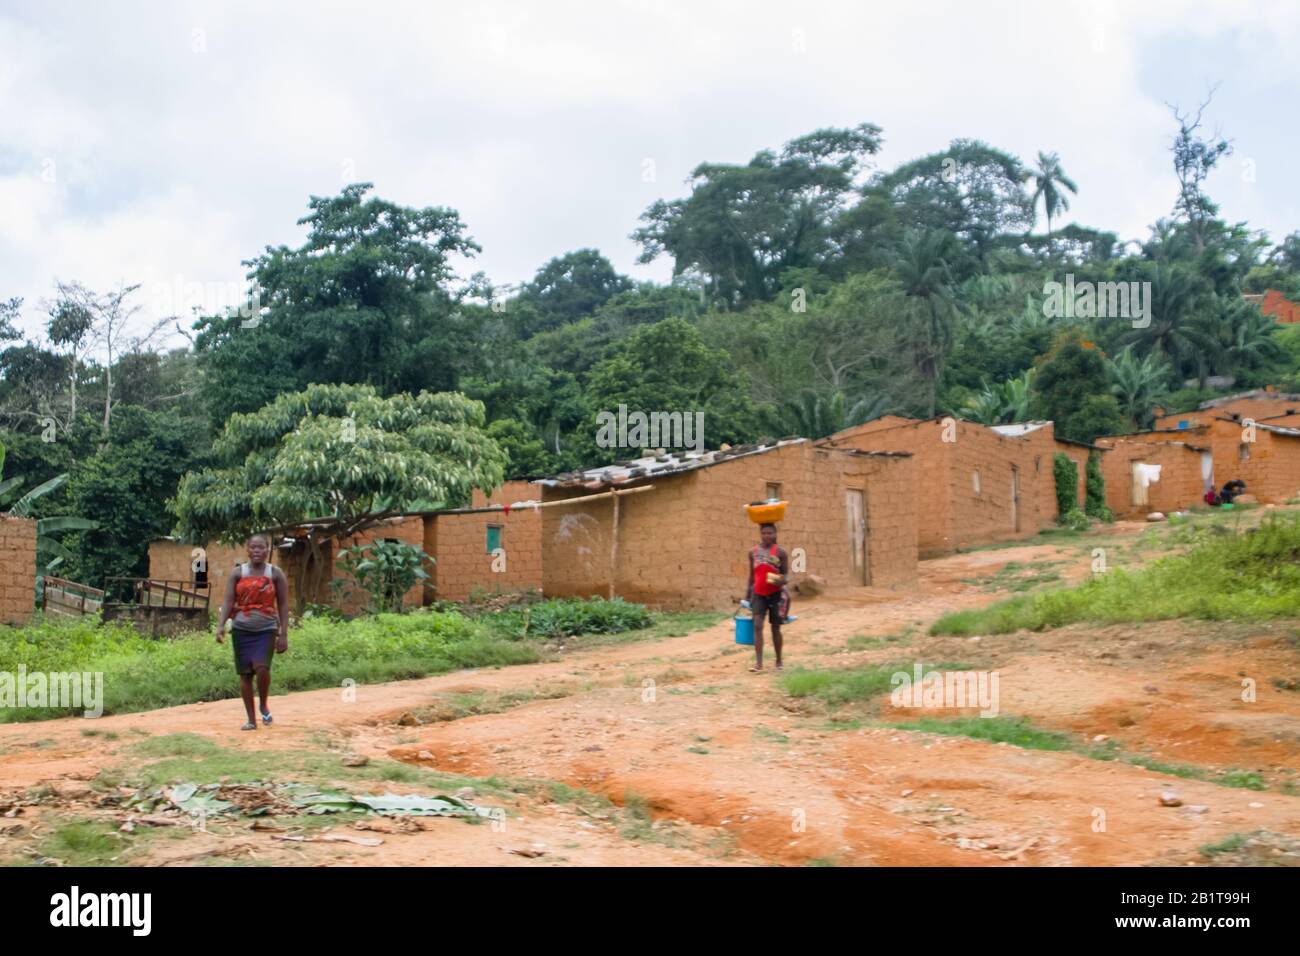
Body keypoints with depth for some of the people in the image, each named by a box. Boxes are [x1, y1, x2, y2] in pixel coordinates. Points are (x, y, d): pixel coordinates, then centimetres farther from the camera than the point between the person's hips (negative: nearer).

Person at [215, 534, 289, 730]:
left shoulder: (275, 574, 2)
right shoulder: (238, 573, 5)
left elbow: (283, 605, 3)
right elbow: (228, 601, 0)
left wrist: (284, 634, -3)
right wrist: (221, 625, -16)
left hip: (266, 629, -2)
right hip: (241, 629, 2)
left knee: (262, 667, -22)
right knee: (245, 674, 3)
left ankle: (264, 706, 4)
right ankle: (251, 719, 13)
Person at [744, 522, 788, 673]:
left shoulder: (780, 552, -4)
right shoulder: (753, 552, 5)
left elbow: (786, 574, -3)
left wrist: (782, 581, -25)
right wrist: (747, 593, 14)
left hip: (775, 594, -2)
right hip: (758, 594, 2)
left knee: (775, 628, 7)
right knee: (757, 625, -12)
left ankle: (779, 661, 22)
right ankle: (758, 662, -16)